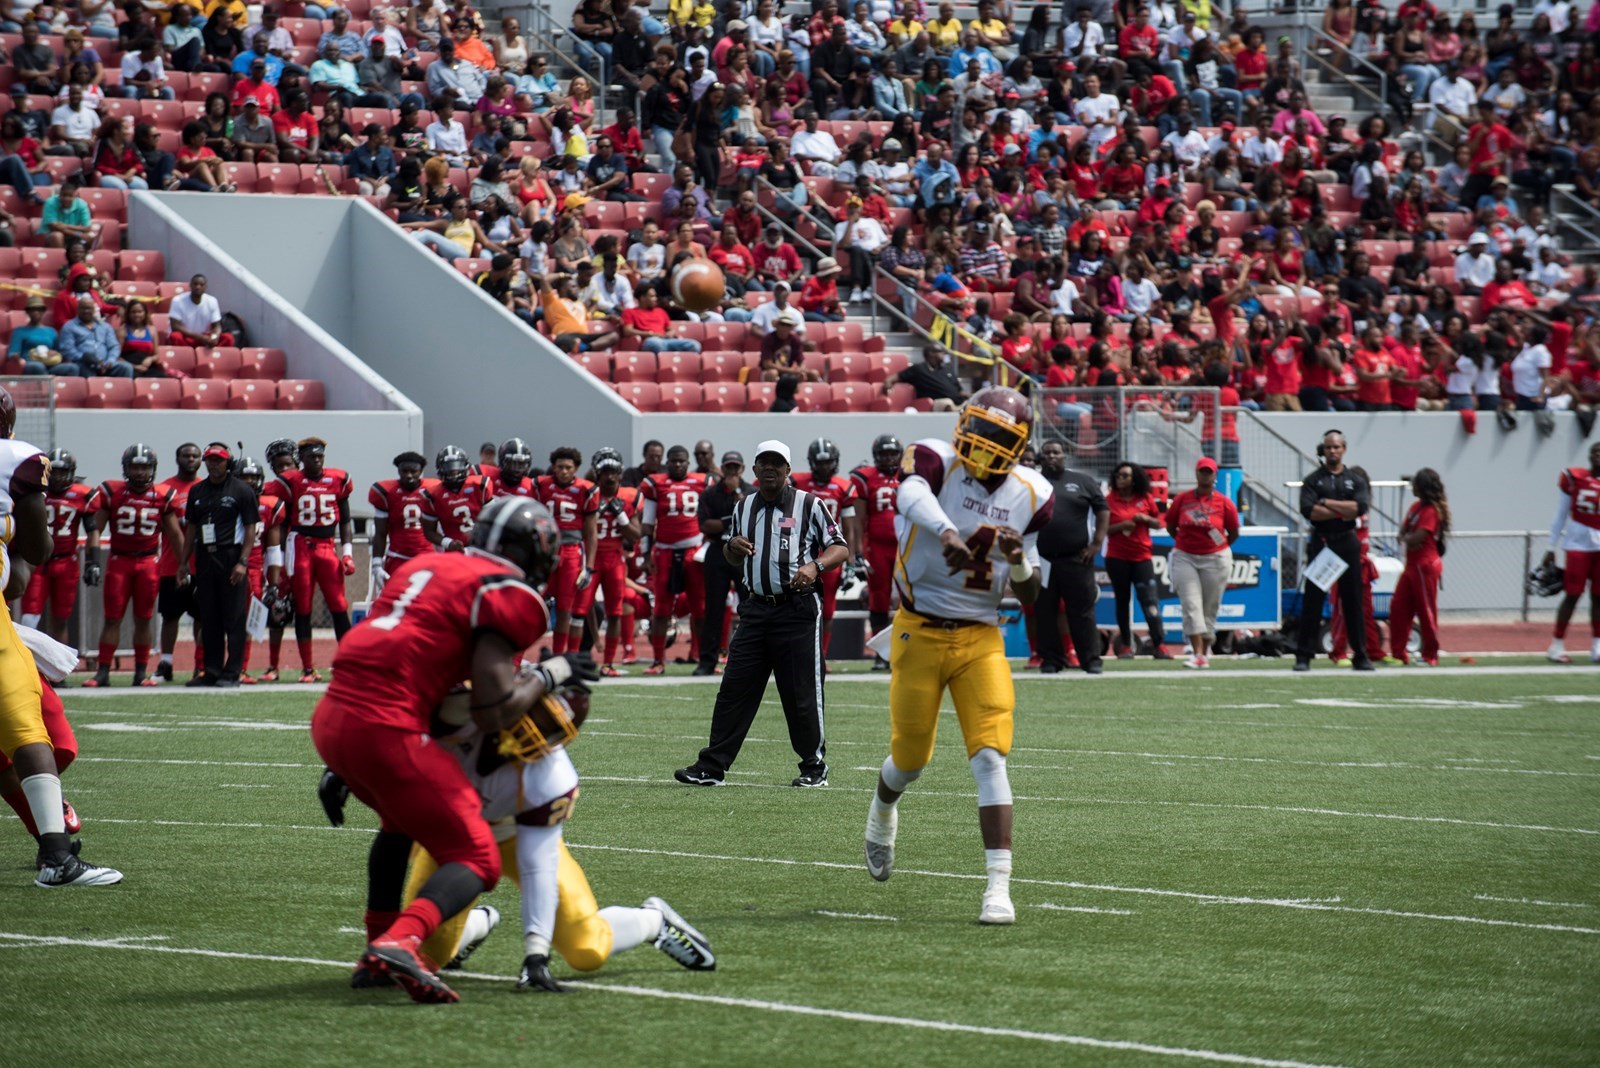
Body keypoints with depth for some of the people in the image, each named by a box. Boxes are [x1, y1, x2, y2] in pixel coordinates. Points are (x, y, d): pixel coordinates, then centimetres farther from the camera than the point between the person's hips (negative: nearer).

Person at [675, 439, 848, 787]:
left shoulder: (808, 505, 1)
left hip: (797, 611, -4)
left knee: (802, 693, -1)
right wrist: (732, 546, 1)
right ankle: (711, 767, 1)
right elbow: (731, 559, 25)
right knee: (734, 689, 1)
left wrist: (814, 566, -20)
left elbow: (841, 549, -1)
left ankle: (815, 766, 12)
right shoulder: (744, 508, 16)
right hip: (754, 610, 4)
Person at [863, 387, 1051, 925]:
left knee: (990, 757, -12)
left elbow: (1029, 598, 7)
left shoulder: (1031, 495, 2)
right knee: (910, 758, 11)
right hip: (919, 632, -2)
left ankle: (999, 886, -15)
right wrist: (947, 532, -58)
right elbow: (911, 495, -38)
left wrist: (1018, 557, -15)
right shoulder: (936, 460, -11)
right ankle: (883, 809, 48)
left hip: (981, 638, 2)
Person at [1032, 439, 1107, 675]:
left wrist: (1097, 543, -2)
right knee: (1044, 612, 3)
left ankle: (1091, 660, 3)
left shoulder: (1083, 481, 9)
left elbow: (1102, 511, 8)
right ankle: (1051, 659, 11)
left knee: (1082, 611, -1)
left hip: (1076, 558, -1)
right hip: (1042, 559, 1)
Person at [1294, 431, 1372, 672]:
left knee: (1353, 600, 4)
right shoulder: (1313, 480, 5)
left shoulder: (1356, 480, 10)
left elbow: (1360, 507, -9)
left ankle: (1361, 656, 8)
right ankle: (1303, 656, -1)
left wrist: (1327, 503, -10)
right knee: (1313, 600, -3)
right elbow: (1308, 510, -12)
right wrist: (1343, 512, -10)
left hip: (1348, 544, 1)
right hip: (1320, 543, -1)